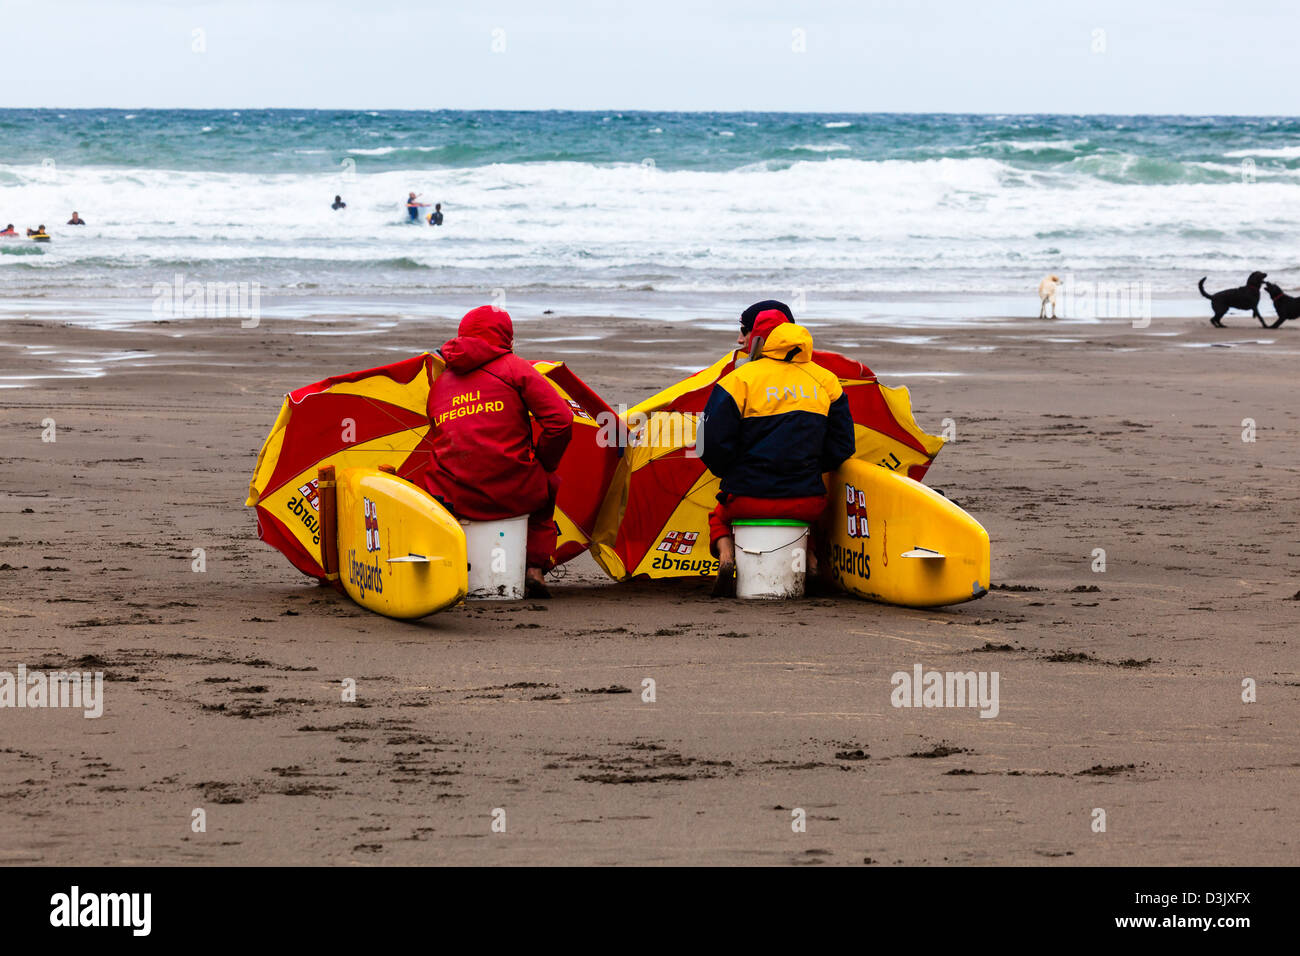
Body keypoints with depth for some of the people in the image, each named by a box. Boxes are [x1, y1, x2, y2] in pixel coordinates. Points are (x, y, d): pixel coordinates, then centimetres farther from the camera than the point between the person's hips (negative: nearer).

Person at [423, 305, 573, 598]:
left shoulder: (439, 384, 17)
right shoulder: (513, 368, 3)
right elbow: (561, 422, -7)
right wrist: (543, 464, 9)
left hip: (454, 498, 3)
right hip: (513, 495, -3)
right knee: (547, 484, 31)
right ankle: (535, 567, 16)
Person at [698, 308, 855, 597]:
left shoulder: (739, 380, -6)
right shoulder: (825, 381, 8)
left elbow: (713, 445, -10)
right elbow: (842, 446, 8)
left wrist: (732, 474, 10)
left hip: (750, 497, -2)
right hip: (808, 502, 2)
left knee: (720, 516, 32)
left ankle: (725, 555, 1)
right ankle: (810, 560, 11)